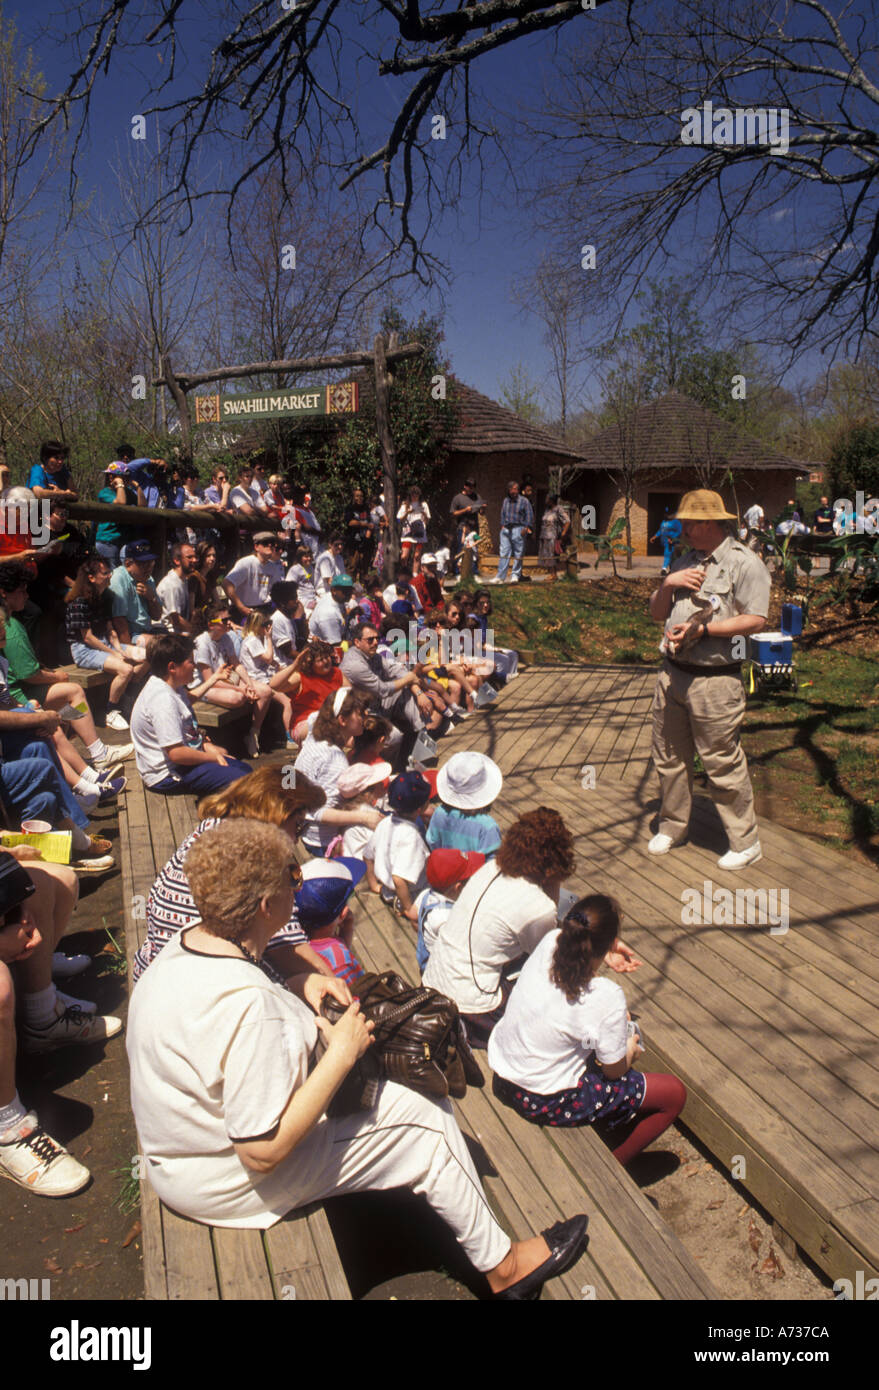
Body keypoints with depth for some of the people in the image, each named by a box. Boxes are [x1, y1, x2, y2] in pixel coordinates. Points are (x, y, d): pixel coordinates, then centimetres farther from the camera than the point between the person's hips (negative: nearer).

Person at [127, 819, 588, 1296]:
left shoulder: (186, 945, -6)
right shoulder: (248, 1004, -35)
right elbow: (263, 1152, -31)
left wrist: (296, 989, -4)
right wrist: (341, 1055, -23)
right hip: (226, 1188, -9)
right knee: (424, 1118, -2)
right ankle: (502, 1267, 19)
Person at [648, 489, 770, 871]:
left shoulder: (744, 563, -7)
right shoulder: (685, 561, 15)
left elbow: (755, 620, -15)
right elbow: (656, 614, 17)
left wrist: (703, 629, -19)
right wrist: (668, 585, -2)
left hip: (715, 679, -7)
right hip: (672, 674, 7)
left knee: (722, 764, 0)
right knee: (669, 757, 14)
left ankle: (745, 842, 16)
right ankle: (672, 826, 32)